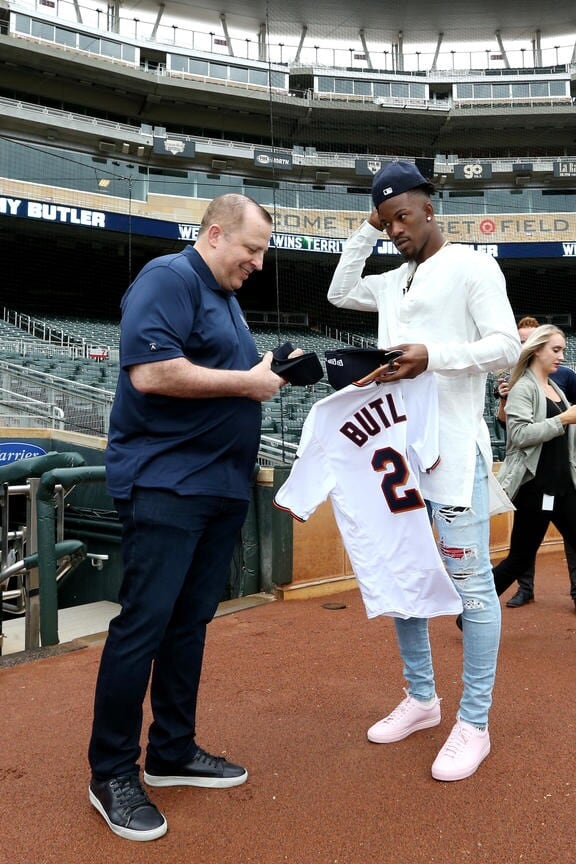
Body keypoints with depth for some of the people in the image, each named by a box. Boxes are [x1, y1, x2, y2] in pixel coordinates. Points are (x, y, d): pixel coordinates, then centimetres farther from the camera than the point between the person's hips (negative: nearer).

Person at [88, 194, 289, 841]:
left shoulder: (224, 296, 20)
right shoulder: (168, 278, -9)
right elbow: (150, 373, -23)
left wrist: (272, 373, 6)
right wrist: (246, 382, -16)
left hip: (219, 485, 10)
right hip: (165, 483, -9)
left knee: (190, 621, 13)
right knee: (143, 624, -4)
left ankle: (173, 752, 26)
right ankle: (112, 774, 12)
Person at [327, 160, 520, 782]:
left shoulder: (471, 266, -2)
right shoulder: (393, 282, 18)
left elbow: (506, 345, -10)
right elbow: (339, 293, 31)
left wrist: (434, 355, -25)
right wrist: (365, 232, 20)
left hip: (454, 449, -7)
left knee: (469, 582, -3)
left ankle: (474, 723, 9)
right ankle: (420, 698, 28)